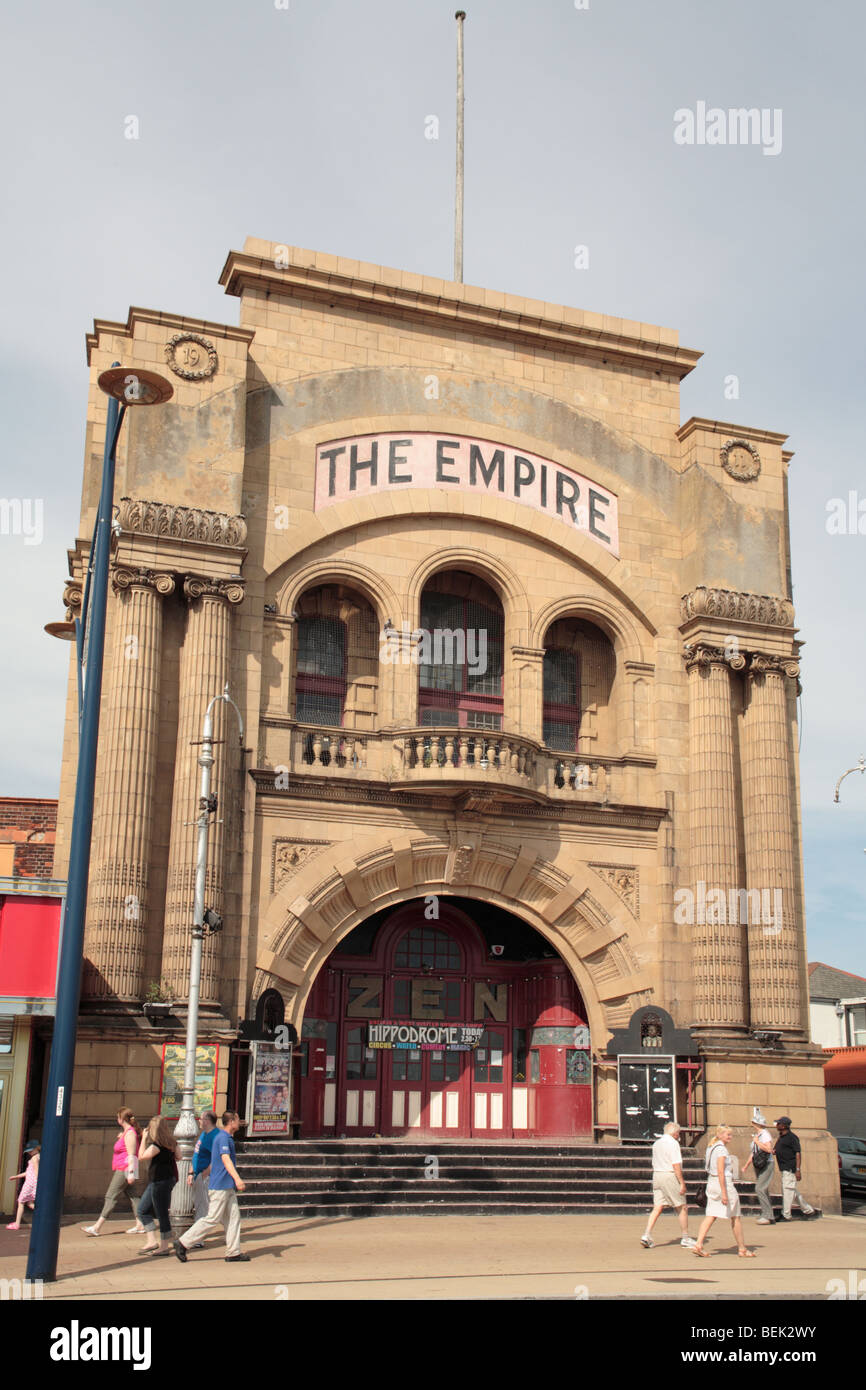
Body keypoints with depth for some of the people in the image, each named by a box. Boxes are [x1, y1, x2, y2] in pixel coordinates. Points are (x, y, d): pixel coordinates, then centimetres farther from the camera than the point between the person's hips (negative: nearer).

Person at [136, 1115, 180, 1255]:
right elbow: (178, 1156, 18)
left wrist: (144, 1138, -4)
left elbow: (141, 1156, -10)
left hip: (160, 1180, -10)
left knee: (162, 1213, -2)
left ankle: (164, 1246, 4)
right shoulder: (170, 1142, 8)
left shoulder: (157, 1144, -18)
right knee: (143, 1209, 14)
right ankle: (152, 1241, 13)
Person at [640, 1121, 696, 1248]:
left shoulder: (656, 1143, 15)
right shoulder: (673, 1143, -10)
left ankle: (646, 1235, -10)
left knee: (657, 1207, 3)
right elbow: (676, 1165, -17)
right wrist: (682, 1183, -15)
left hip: (657, 1176, 7)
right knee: (682, 1207, 6)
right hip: (670, 1176, -7)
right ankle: (685, 1238, 13)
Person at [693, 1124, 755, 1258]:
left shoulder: (711, 1147, 13)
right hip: (723, 1183, -8)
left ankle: (698, 1245, -7)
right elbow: (720, 1171, -22)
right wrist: (724, 1193, -23)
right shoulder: (721, 1149, -16)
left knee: (711, 1216, 4)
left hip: (711, 1182, 8)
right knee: (735, 1217, 5)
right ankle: (742, 1249, 14)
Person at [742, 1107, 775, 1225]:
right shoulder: (756, 1135, 16)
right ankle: (770, 1218, 13)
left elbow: (769, 1149, -27)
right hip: (758, 1167, 9)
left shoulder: (765, 1134, -13)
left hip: (767, 1165, -9)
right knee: (764, 1191, 9)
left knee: (760, 1189, -17)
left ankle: (767, 1215, -15)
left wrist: (757, 1142, -18)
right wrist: (745, 1166, 25)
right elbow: (752, 1153, 23)